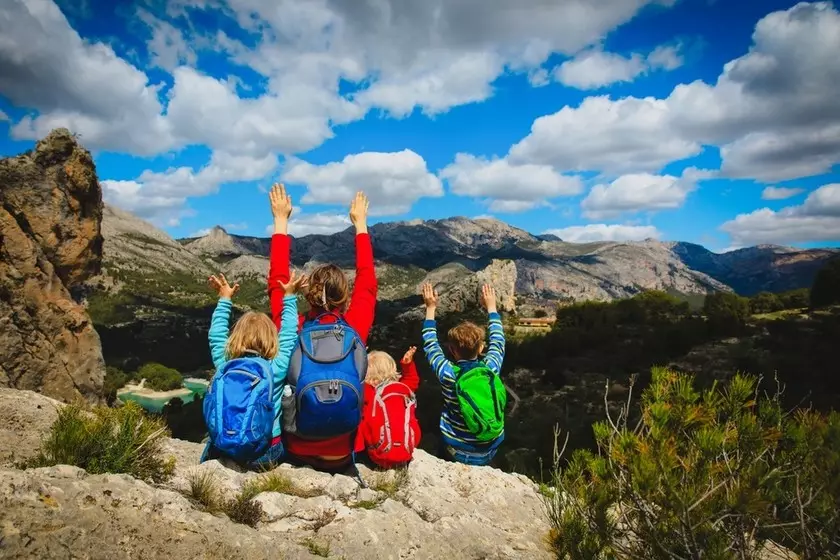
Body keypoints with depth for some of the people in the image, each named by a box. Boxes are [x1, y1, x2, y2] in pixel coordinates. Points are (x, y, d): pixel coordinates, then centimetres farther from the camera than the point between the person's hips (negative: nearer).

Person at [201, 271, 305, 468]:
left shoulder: (224, 366, -4)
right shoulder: (276, 369, -10)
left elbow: (216, 336, 12)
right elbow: (289, 335, 2)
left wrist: (224, 299, 21)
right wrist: (290, 297, 11)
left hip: (223, 449, 2)